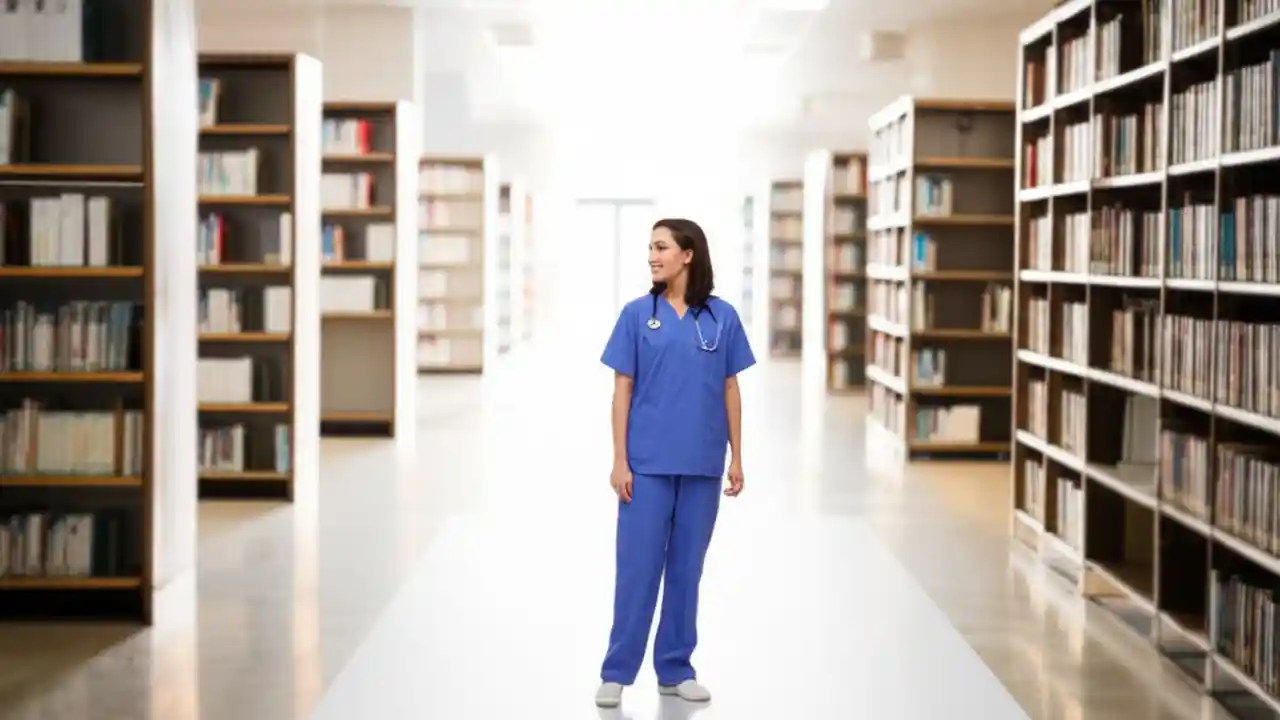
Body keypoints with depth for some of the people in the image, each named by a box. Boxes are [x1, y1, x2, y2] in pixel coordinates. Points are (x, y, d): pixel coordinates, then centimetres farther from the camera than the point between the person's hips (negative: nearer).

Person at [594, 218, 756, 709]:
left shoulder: (722, 317, 2)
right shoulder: (637, 314, -1)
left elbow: (730, 389, 6)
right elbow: (623, 389, -1)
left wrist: (736, 458, 4)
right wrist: (619, 460, -6)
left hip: (701, 464, 2)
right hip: (648, 462, -1)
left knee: (686, 566, 9)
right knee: (637, 564, 0)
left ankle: (676, 669, 18)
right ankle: (617, 671, 8)